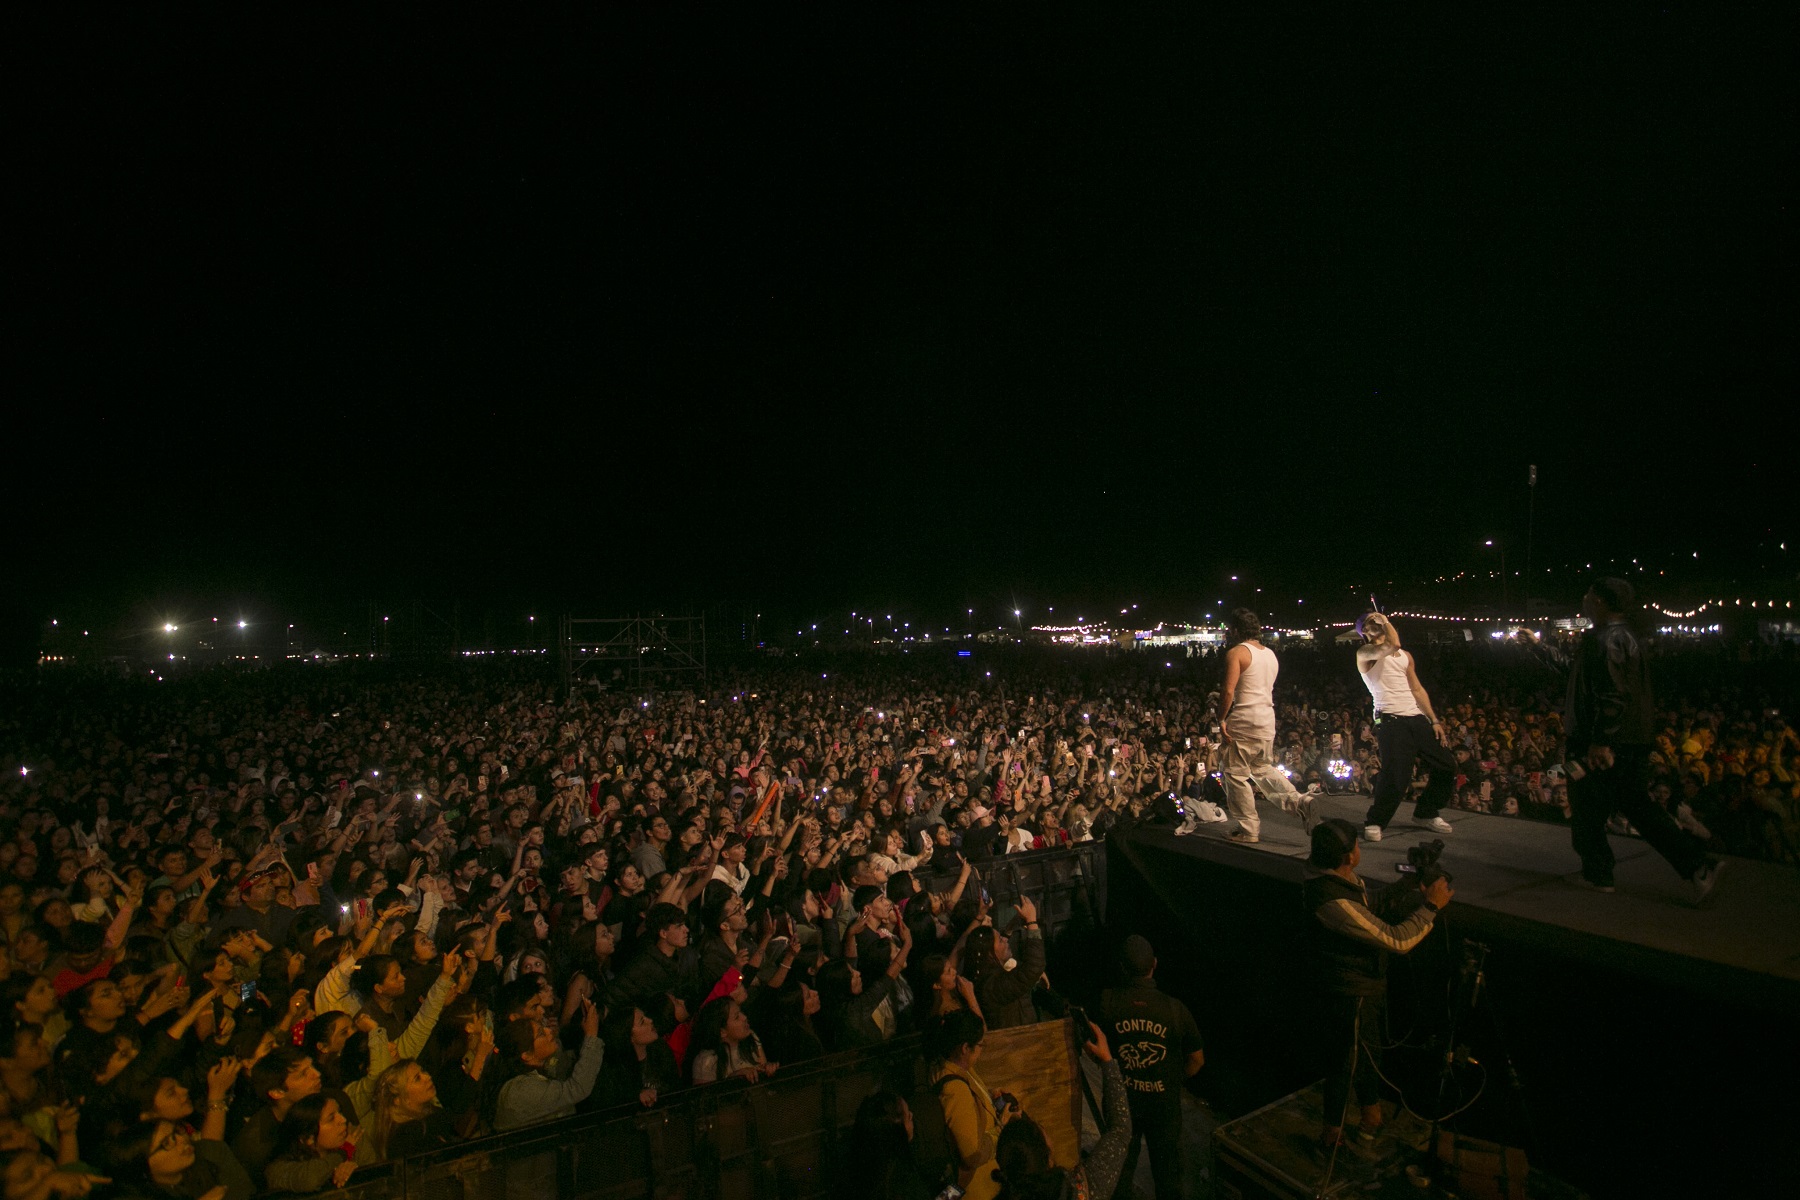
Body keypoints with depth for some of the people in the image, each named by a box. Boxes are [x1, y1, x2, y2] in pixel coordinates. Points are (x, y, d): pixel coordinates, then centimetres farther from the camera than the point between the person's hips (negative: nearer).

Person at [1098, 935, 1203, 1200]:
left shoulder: (1107, 1002, -21)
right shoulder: (1175, 1009, -21)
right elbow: (1197, 1060, -8)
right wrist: (1174, 1082, 9)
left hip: (1121, 1101, 1)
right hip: (1164, 1103, -1)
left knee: (1120, 1168, 23)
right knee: (1166, 1169, 22)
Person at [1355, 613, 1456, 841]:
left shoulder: (1405, 656, 20)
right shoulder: (1364, 653, -1)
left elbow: (1417, 689, 19)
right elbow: (1392, 645, -21)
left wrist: (1434, 720, 12)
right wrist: (1385, 621, -4)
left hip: (1417, 718, 7)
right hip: (1391, 720, -7)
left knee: (1446, 767, 8)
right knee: (1395, 776, -16)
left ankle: (1426, 812, 28)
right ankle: (1374, 822, 3)